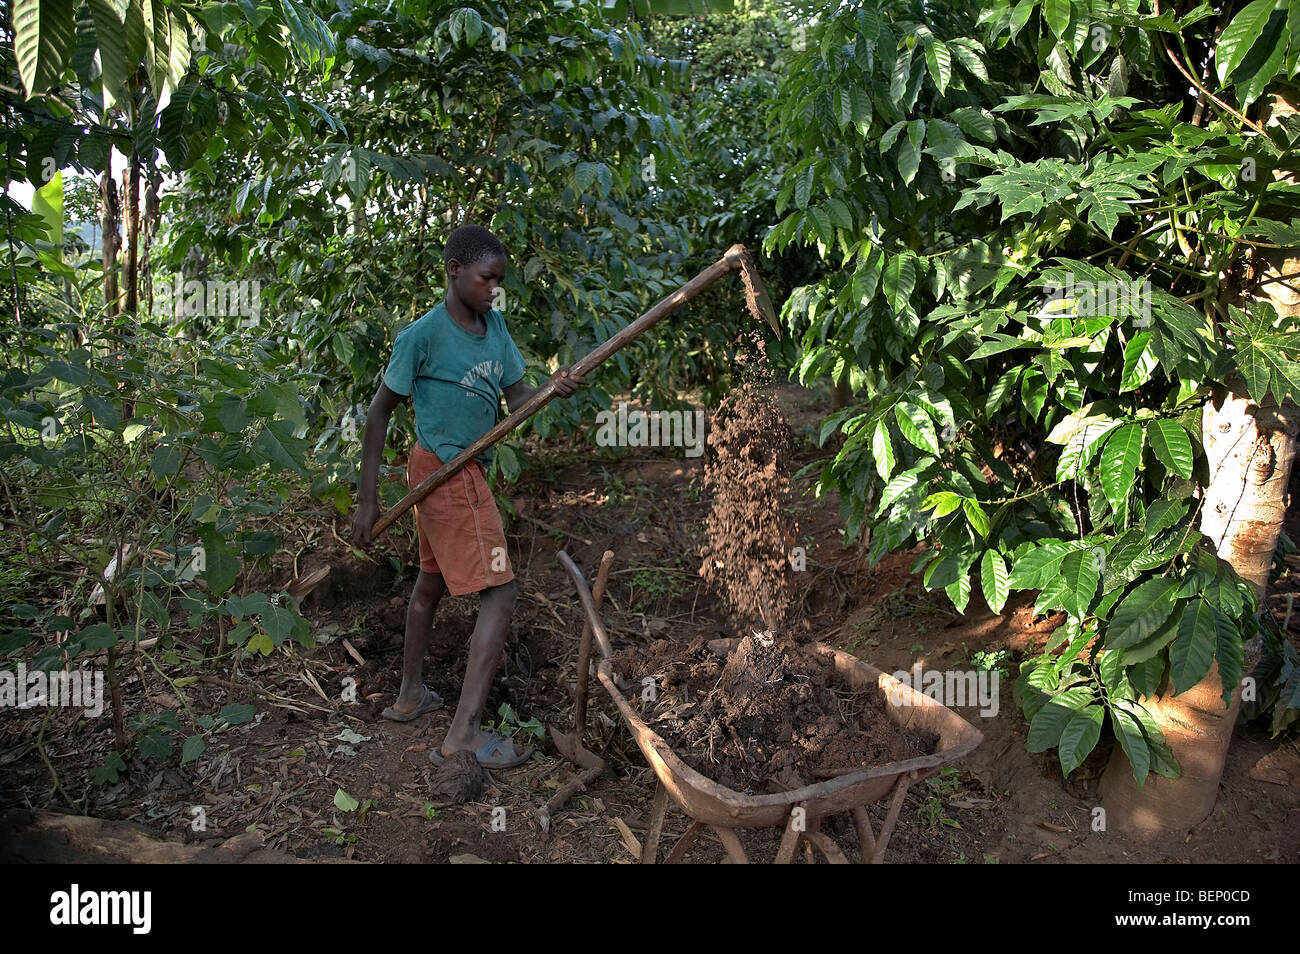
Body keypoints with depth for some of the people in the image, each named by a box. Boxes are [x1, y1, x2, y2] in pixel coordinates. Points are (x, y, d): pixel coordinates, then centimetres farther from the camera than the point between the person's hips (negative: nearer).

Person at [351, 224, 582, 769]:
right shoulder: (423, 334, -16)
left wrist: (553, 389, -19)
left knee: (433, 580, 20)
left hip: (455, 474, 9)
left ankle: (410, 696, 38)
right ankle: (464, 733, -12)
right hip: (449, 474, -9)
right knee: (500, 590, -13)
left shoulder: (494, 324, 5)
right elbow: (379, 413, -11)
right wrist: (367, 500, -12)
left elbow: (515, 395, 4)